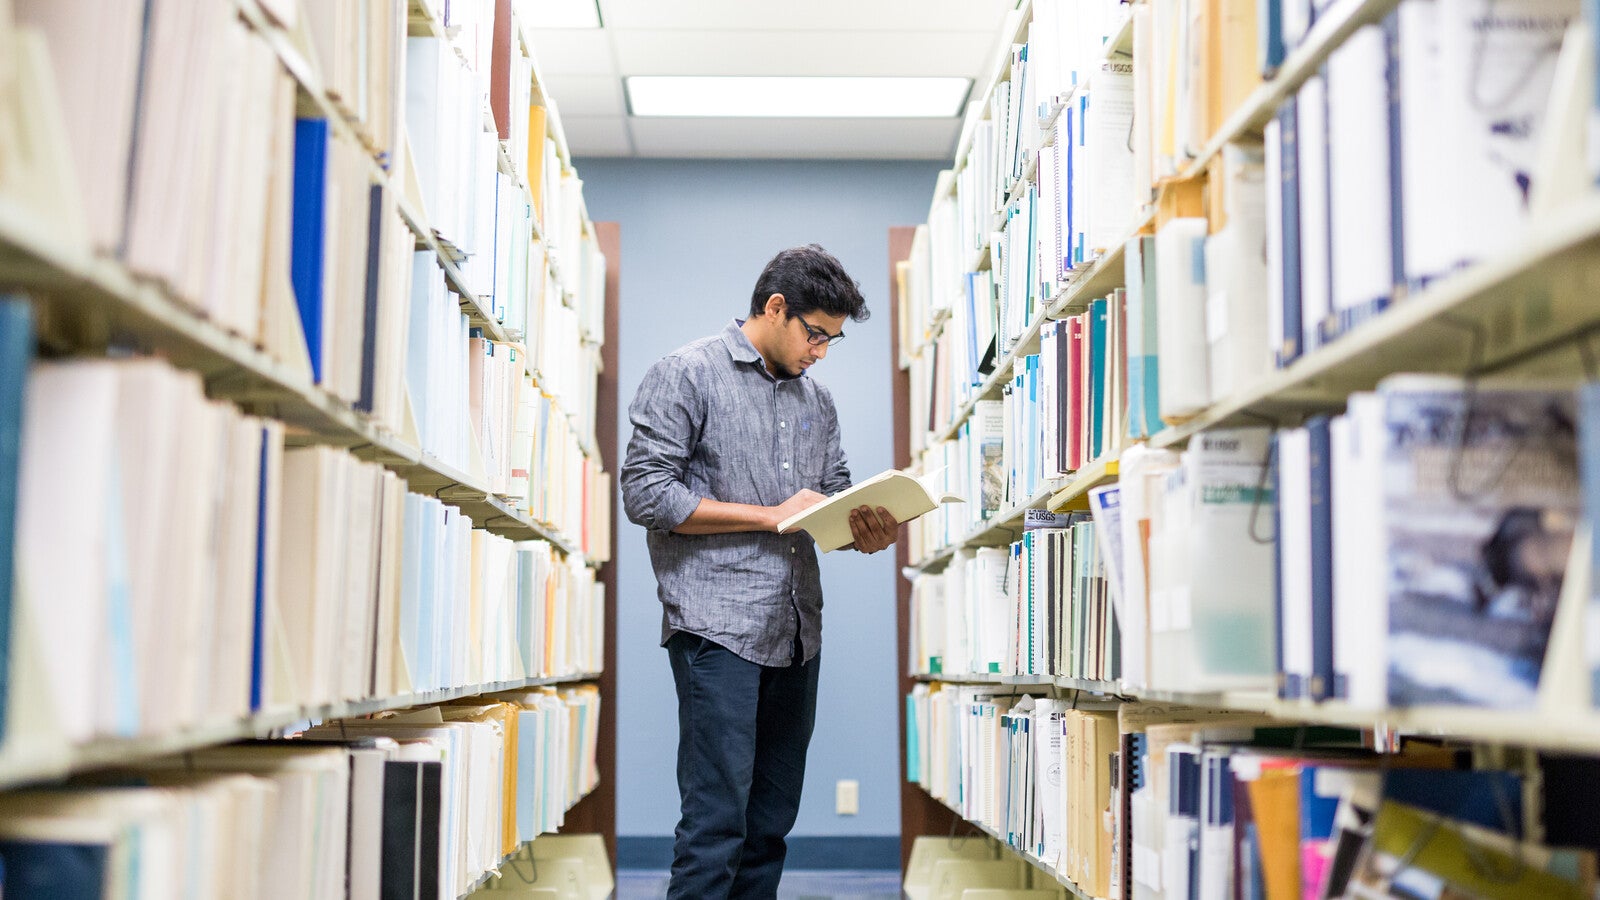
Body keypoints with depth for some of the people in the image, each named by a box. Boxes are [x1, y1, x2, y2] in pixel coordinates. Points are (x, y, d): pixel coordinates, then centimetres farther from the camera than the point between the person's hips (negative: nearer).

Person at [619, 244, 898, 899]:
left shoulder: (817, 401, 18)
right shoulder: (688, 374, -2)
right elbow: (645, 494, -10)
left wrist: (865, 532, -2)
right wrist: (772, 514, -12)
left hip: (797, 631, 7)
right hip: (719, 629, -7)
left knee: (772, 820, 10)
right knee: (717, 821, -9)